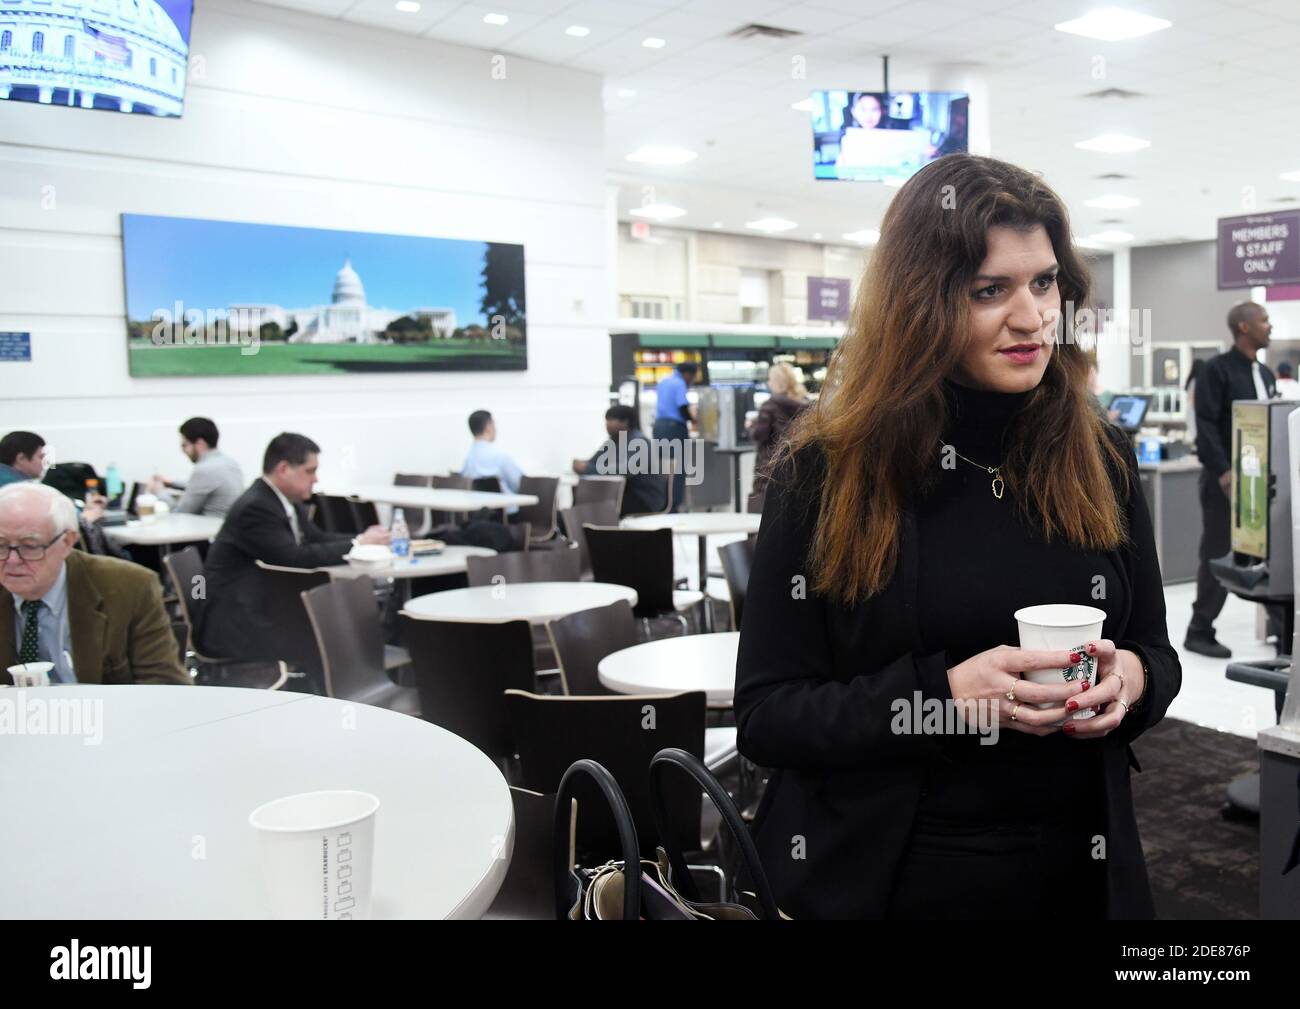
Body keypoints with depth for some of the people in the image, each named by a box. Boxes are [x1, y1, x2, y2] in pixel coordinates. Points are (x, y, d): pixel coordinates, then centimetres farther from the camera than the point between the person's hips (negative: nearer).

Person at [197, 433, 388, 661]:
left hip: (266, 608, 9)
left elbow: (317, 539, 12)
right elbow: (297, 558, -23)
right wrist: (357, 544, -15)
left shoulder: (286, 500, 8)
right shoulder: (255, 507, -20)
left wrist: (363, 539, -5)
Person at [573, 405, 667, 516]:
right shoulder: (612, 443, 12)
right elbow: (592, 464, 8)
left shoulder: (638, 442, -15)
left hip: (646, 500, -8)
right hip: (625, 495, 8)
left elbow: (624, 470, -30)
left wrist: (588, 469, -29)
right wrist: (581, 466, -17)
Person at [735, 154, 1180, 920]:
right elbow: (766, 715, -12)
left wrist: (1131, 678, -14)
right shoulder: (825, 473, -12)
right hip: (879, 878, -3)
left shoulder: (1103, 460, -2)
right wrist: (944, 697, -25)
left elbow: (1157, 651, 8)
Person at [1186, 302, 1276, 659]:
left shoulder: (1266, 374, 17)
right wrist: (1222, 471, -23)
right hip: (1226, 478, -7)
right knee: (1218, 555, -3)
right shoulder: (1216, 370, -7)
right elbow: (1206, 425, -15)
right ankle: (1199, 631, 6)